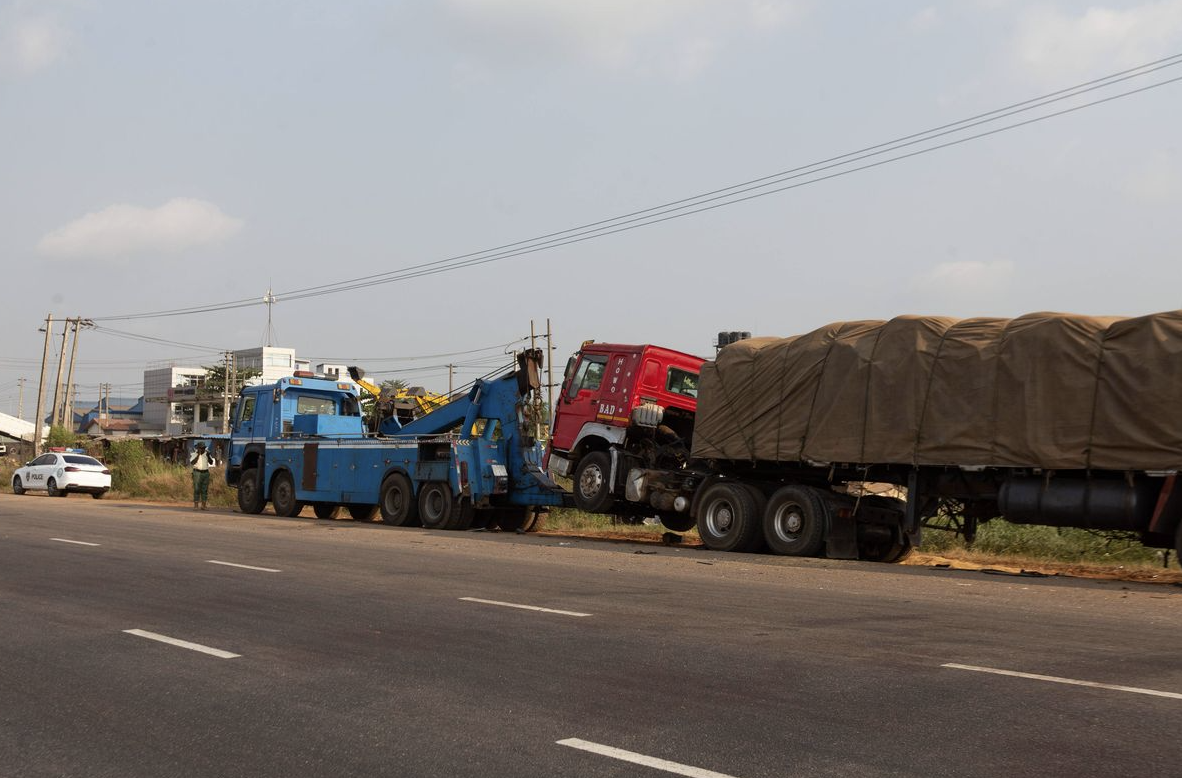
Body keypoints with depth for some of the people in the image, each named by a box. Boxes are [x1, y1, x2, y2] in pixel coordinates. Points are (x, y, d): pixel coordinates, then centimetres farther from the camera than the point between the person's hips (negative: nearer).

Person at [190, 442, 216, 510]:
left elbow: (211, 463, 1)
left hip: (205, 473, 3)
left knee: (205, 490, 1)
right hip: (197, 473, -3)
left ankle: (203, 505, 3)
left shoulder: (207, 454, 9)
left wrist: (208, 456, -15)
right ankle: (195, 505, -6)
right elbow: (192, 462, -14)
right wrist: (198, 454, -16)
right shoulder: (194, 454, 1)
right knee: (197, 489, -7)